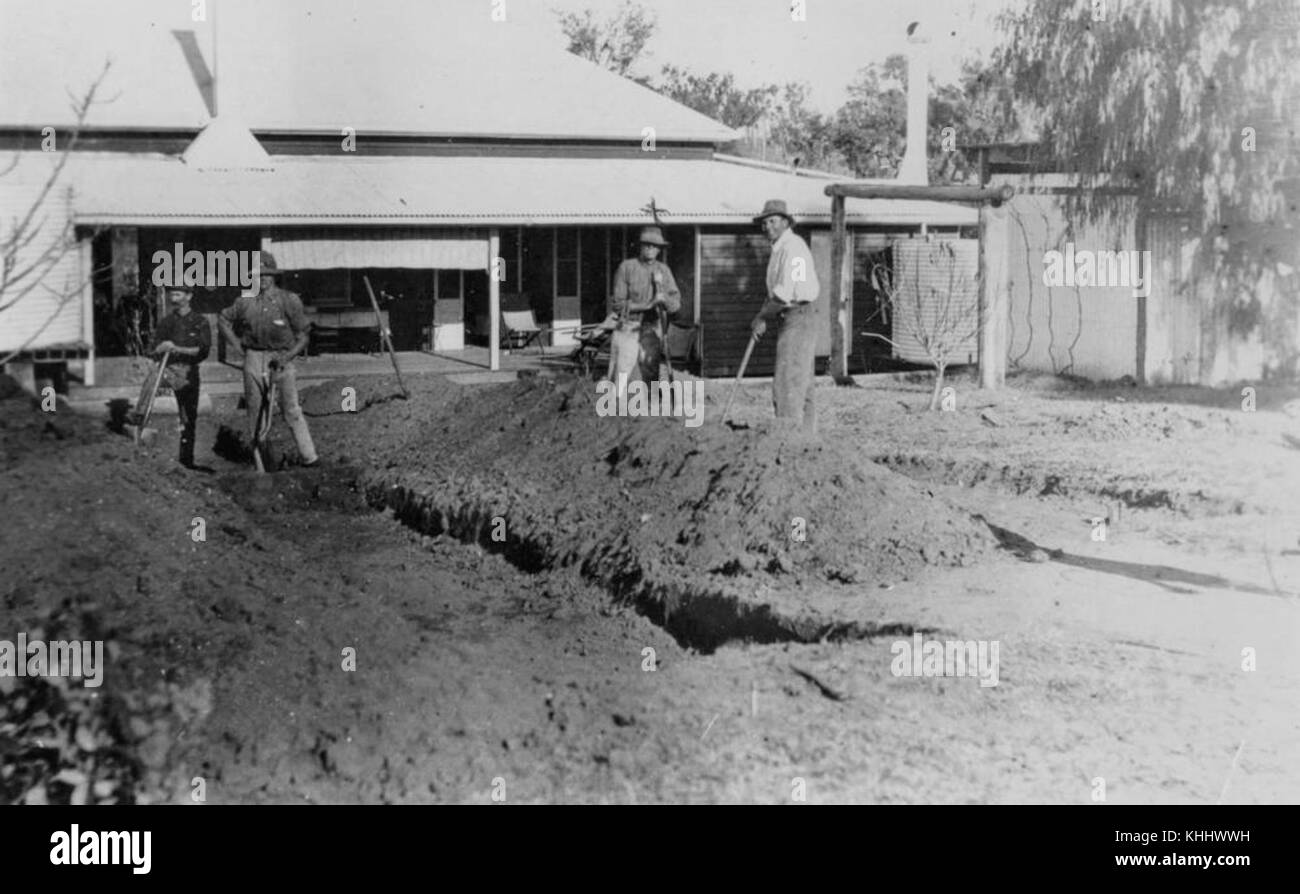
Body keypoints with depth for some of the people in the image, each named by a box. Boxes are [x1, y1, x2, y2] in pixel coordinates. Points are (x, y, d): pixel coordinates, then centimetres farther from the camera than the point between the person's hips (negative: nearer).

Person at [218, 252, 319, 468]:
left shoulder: (289, 300, 0)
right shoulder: (245, 301, 6)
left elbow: (302, 337, 1)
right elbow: (224, 319, 23)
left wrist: (287, 357, -14)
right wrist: (237, 345, 11)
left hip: (281, 358, -3)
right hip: (254, 359, 3)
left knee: (291, 409, -9)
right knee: (255, 410, 6)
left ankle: (309, 456, -9)